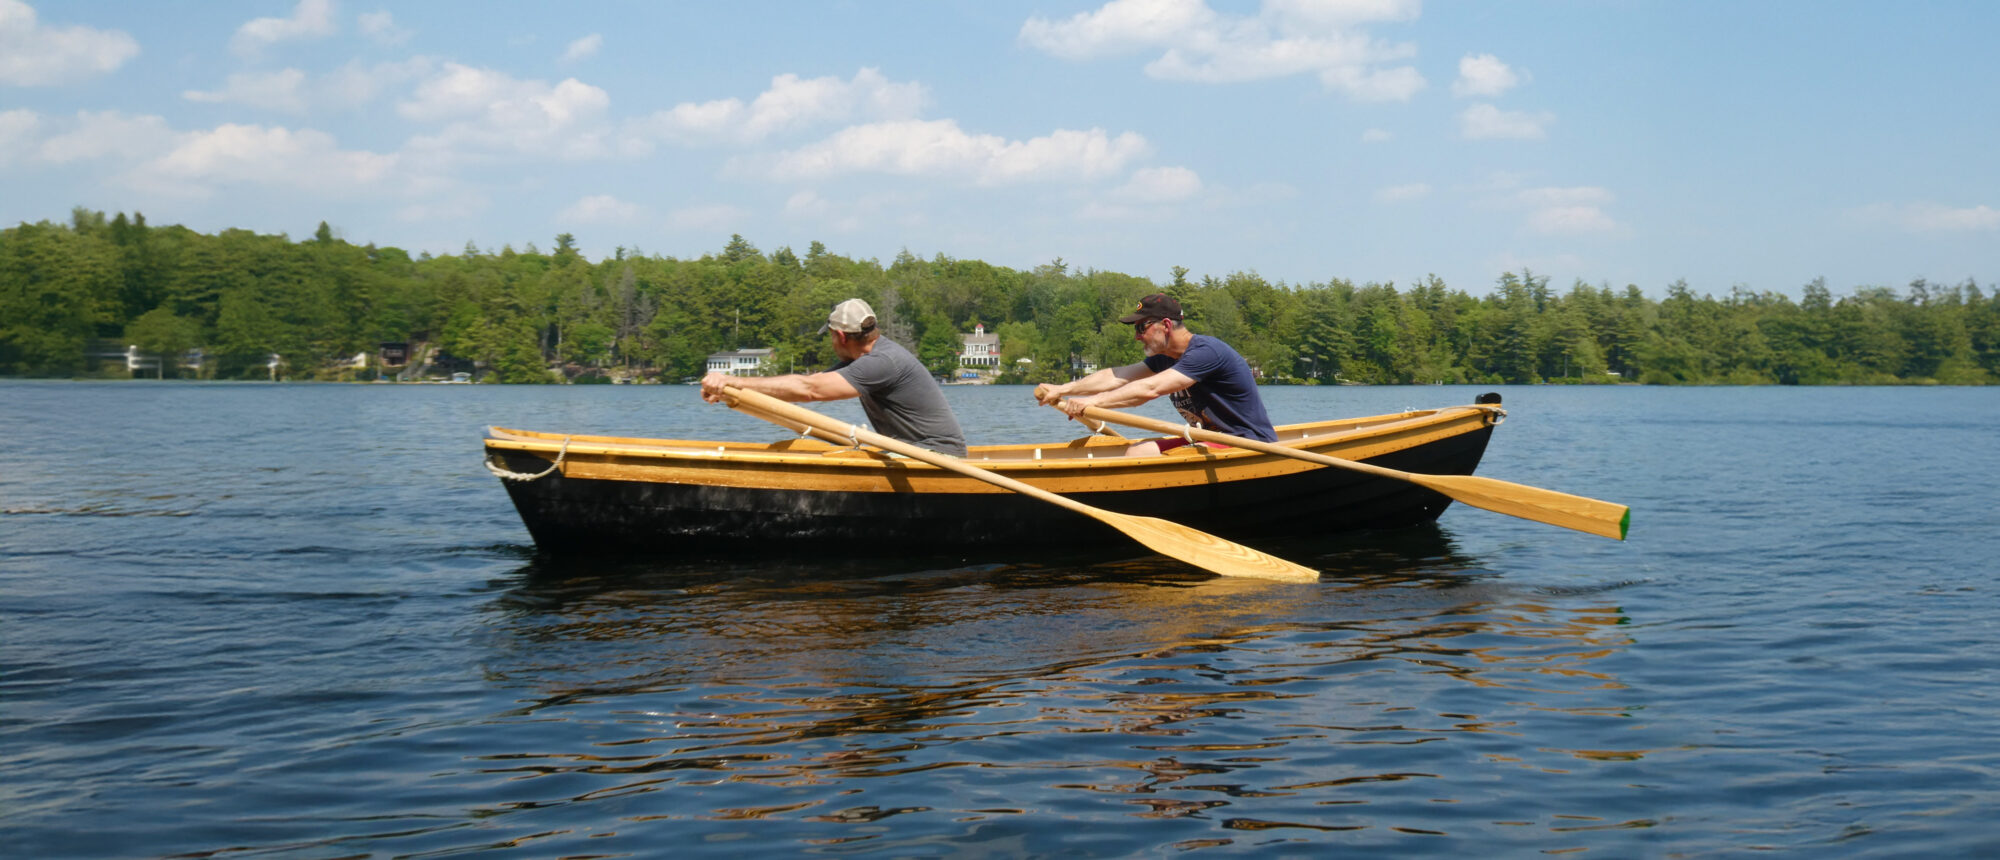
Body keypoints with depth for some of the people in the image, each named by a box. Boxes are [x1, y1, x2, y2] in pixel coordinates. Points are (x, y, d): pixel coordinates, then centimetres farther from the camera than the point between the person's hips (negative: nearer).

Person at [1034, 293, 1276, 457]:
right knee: (1138, 451, -4)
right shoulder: (1165, 358, 8)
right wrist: (1061, 390, -6)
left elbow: (1151, 389, -29)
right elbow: (1117, 377, 2)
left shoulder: (1206, 351, -21)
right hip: (1208, 439, 9)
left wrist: (1093, 401, -30)